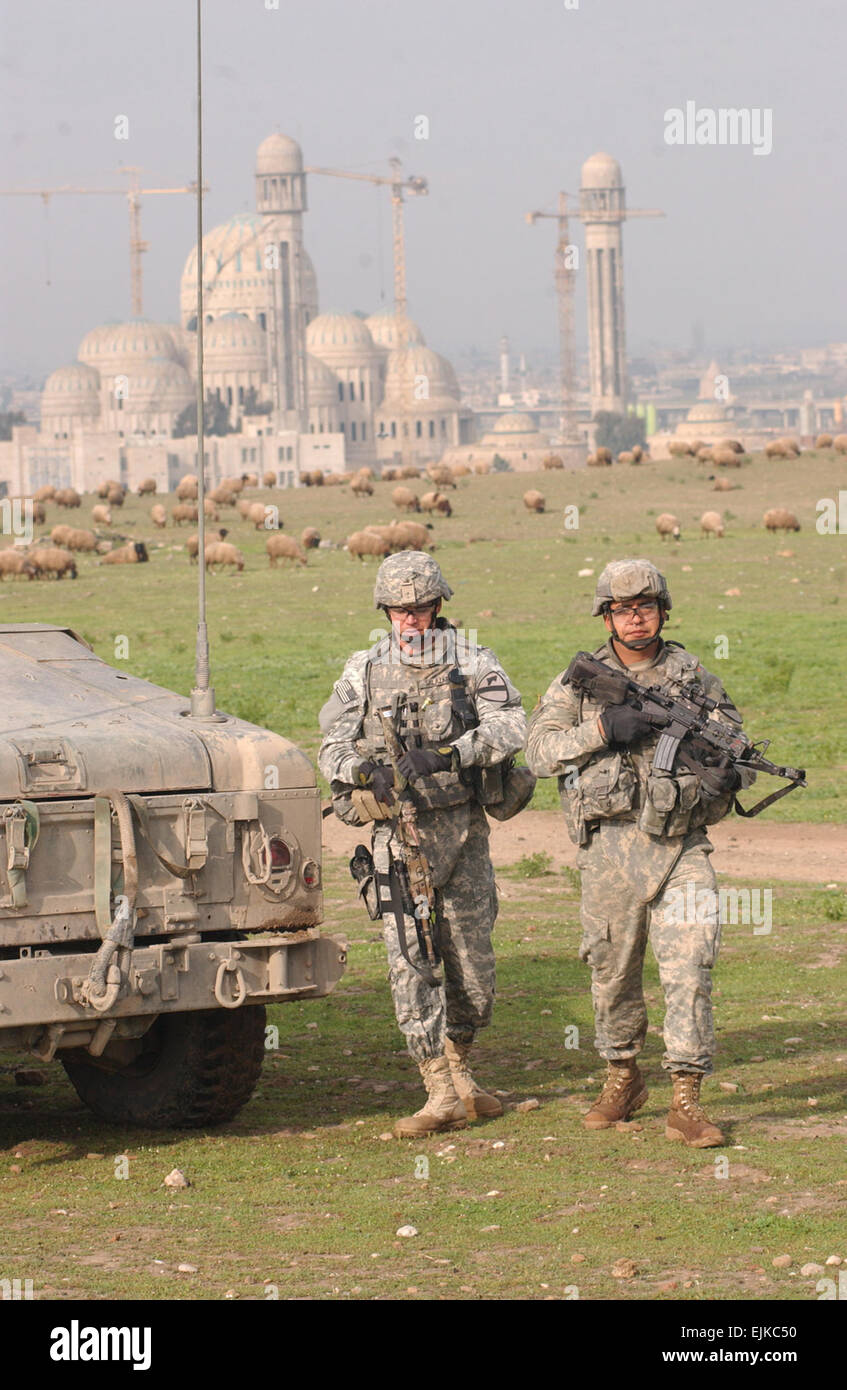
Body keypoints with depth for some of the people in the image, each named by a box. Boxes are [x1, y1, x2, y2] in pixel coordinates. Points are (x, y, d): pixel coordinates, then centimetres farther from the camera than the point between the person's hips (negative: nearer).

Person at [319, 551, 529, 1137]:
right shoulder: (364, 672, 7)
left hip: (463, 829, 0)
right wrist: (366, 768, -19)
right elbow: (332, 748, 4)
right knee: (410, 964, -9)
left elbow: (511, 726, -14)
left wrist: (444, 755, -26)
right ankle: (442, 1096, -6)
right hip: (398, 837, 0)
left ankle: (459, 1071, 30)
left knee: (473, 963, 6)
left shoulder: (472, 663, 1)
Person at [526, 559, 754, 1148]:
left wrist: (729, 775, -11)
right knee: (613, 971, 10)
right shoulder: (579, 682, 6)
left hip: (681, 847, -1)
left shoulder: (696, 679, 8)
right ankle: (624, 1079, 31)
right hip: (609, 847, 1)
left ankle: (686, 1100, -8)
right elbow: (540, 751, -4)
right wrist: (602, 729, -18)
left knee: (689, 970, -11)